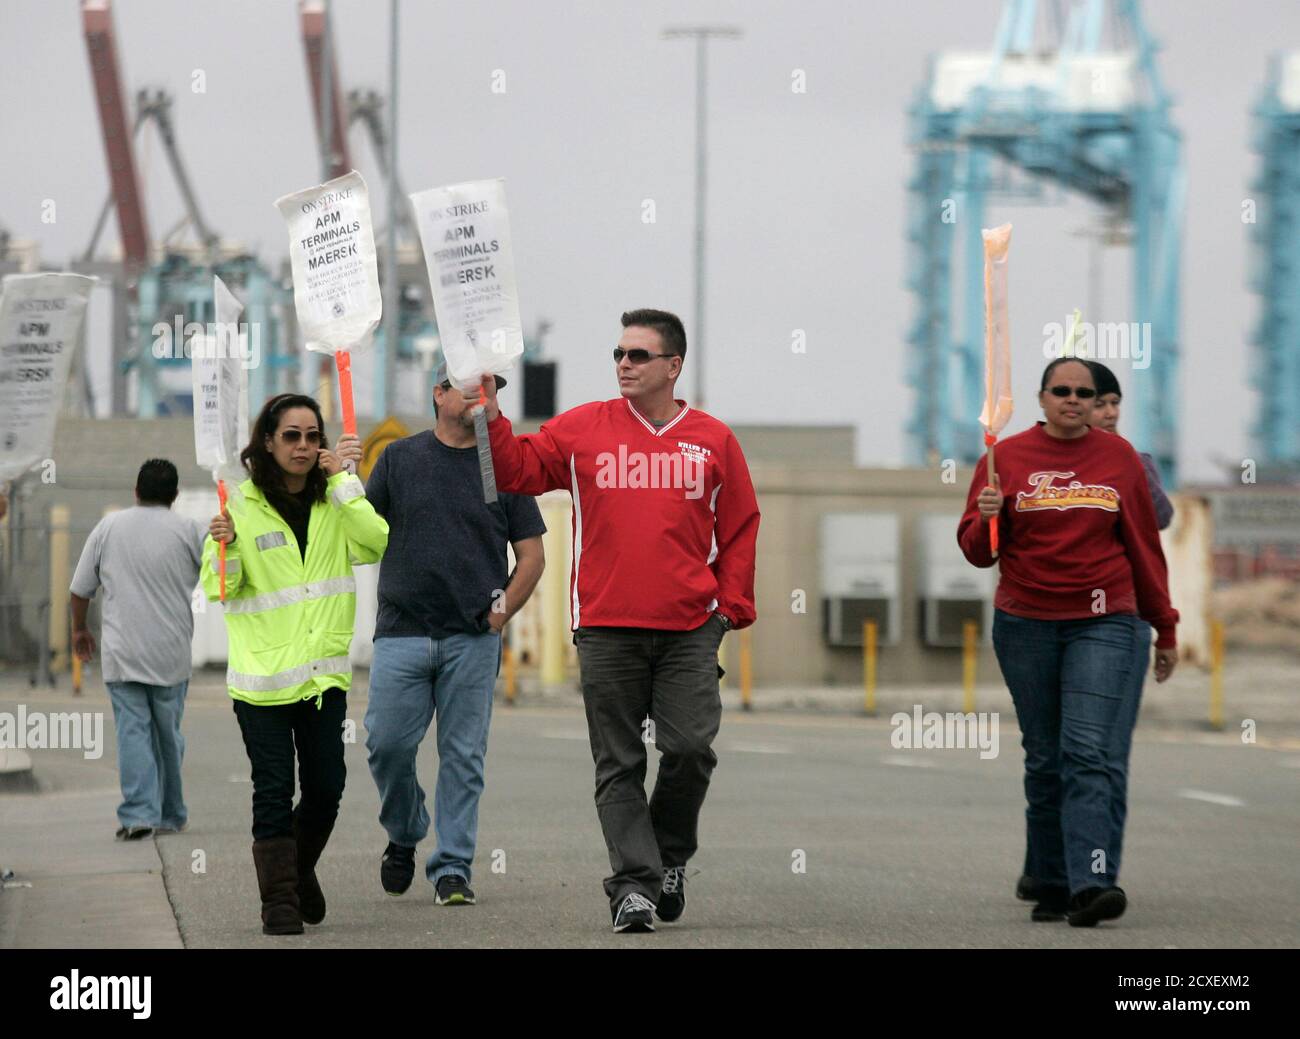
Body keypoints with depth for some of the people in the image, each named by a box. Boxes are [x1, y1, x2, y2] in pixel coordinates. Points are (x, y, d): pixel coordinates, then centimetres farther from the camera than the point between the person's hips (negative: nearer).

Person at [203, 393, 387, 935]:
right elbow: (217, 588, -1)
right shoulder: (241, 505, -2)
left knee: (326, 787, 7)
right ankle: (279, 901, 5)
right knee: (274, 790, -3)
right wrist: (224, 549, -21)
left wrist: (342, 479, -15)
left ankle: (301, 870, 32)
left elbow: (377, 540, -13)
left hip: (324, 669, 3)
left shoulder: (335, 501, 5)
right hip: (263, 670, -3)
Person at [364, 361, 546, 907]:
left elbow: (531, 554, 10)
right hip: (402, 633, 0)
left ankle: (452, 868, 5)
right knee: (388, 744, -5)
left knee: (463, 756, -1)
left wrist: (502, 612, 0)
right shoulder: (399, 458, 9)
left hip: (474, 640, 0)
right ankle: (404, 836, 20)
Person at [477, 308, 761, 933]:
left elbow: (739, 527, 12)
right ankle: (633, 882, 2)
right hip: (605, 630, 0)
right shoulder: (582, 430, 6)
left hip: (689, 630, 0)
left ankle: (671, 856, 14)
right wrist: (492, 420, -11)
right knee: (619, 765, 0)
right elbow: (519, 471, 4)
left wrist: (731, 605, 5)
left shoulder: (712, 441, 7)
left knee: (690, 747, -9)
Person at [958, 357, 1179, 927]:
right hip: (1025, 624, 1)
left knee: (1087, 752, -14)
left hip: (1103, 623, -1)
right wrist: (987, 518, -17)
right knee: (1044, 759, 5)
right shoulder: (1009, 457, 4)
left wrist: (1165, 627, 13)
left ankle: (1091, 881, -23)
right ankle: (1052, 887, 12)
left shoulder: (1118, 457, 7)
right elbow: (977, 550, 6)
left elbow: (1144, 545, 12)